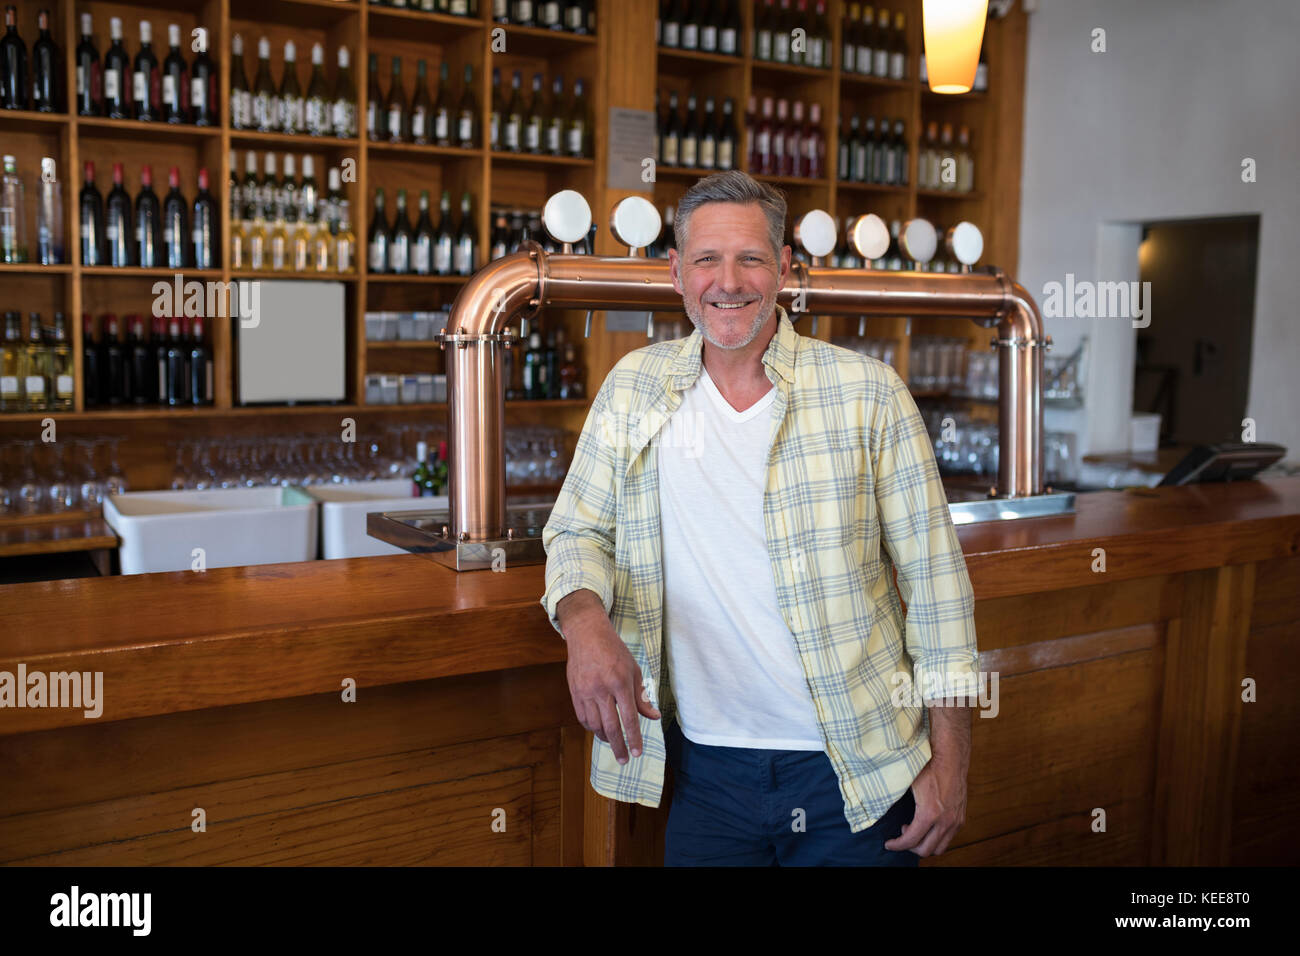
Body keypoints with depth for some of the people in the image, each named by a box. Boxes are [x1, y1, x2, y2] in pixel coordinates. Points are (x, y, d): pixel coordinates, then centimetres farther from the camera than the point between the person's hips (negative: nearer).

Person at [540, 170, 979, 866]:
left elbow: (933, 579, -4)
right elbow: (578, 531, 8)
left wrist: (951, 759, -6)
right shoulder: (633, 387, 1)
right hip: (704, 764, 2)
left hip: (854, 769, -1)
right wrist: (585, 618, -16)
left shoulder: (868, 393, -6)